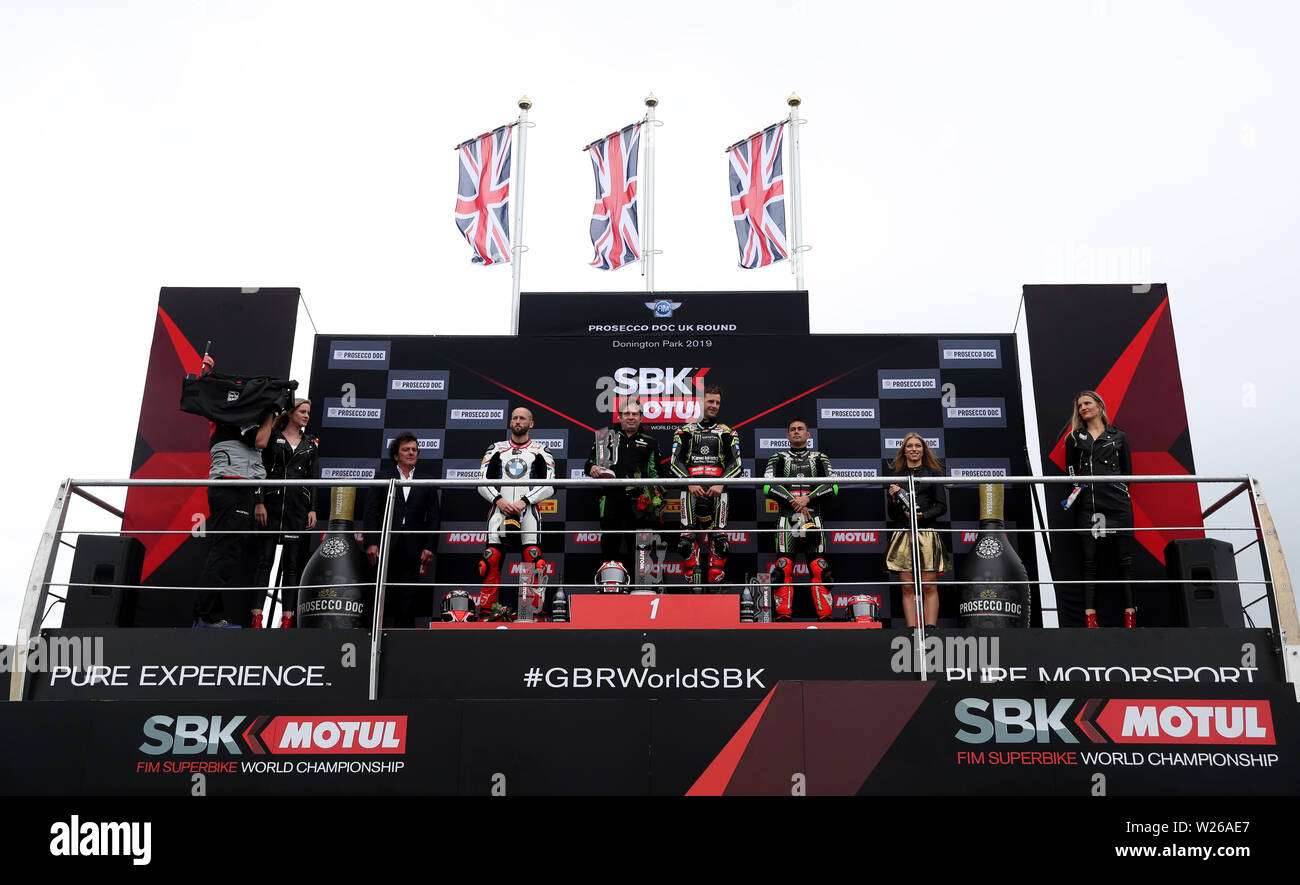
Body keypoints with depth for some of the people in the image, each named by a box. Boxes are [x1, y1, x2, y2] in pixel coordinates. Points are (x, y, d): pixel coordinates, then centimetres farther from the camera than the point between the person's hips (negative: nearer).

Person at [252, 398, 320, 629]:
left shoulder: (312, 444, 14)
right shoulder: (272, 437, 6)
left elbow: (314, 478, 11)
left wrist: (313, 509, 2)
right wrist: (259, 503, -8)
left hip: (299, 507, 2)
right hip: (272, 503, -2)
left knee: (292, 564, 1)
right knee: (264, 561, -5)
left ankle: (287, 619, 2)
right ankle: (257, 616, -5)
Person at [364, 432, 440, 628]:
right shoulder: (382, 476, 9)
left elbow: (434, 517, 9)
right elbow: (371, 511, 4)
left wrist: (429, 547, 0)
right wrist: (371, 543, -6)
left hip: (412, 549, 1)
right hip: (386, 546, -1)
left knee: (408, 595, 2)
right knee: (385, 592, -3)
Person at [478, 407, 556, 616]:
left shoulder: (540, 451, 13)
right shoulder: (496, 449, 18)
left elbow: (549, 486, 3)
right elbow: (482, 483, 10)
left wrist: (523, 502, -10)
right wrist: (499, 500, -7)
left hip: (528, 510, -1)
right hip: (500, 508, 2)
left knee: (533, 557, -15)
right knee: (491, 558, -9)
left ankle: (534, 611, -13)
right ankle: (485, 611, -5)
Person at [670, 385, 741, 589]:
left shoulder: (727, 433, 19)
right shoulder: (685, 431, 19)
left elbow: (735, 463, 9)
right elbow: (675, 462, 9)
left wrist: (721, 484, -9)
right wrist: (689, 483, -9)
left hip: (718, 486, 0)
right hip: (691, 486, 0)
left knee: (718, 538, -14)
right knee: (687, 538, -14)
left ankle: (716, 583, -12)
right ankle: (692, 585, -13)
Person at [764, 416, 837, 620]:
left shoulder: (820, 458, 19)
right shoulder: (777, 458, 17)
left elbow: (832, 486, 4)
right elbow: (769, 486, 1)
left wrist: (807, 498, -10)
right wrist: (793, 501, -9)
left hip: (812, 517, 0)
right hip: (786, 517, 0)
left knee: (819, 567, -7)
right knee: (784, 566, -10)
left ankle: (825, 615, -7)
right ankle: (783, 616, -10)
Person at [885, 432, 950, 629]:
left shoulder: (933, 473, 10)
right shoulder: (895, 474, 15)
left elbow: (942, 506, 6)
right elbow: (890, 512, 14)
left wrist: (922, 515, -9)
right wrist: (893, 498, -6)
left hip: (927, 534, -1)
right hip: (902, 535, 1)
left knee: (929, 587, -5)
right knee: (907, 588, -2)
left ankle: (930, 628, -6)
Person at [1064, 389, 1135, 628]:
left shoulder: (1119, 436, 12)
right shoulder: (1074, 438, 14)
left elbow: (1127, 471, 14)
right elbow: (1070, 472, 15)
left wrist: (1118, 488, 4)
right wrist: (1077, 486, 2)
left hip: (1117, 504, 0)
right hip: (1087, 505, 1)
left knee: (1124, 559, -1)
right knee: (1089, 561, -2)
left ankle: (1130, 615, 2)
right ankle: (1090, 617, -3)